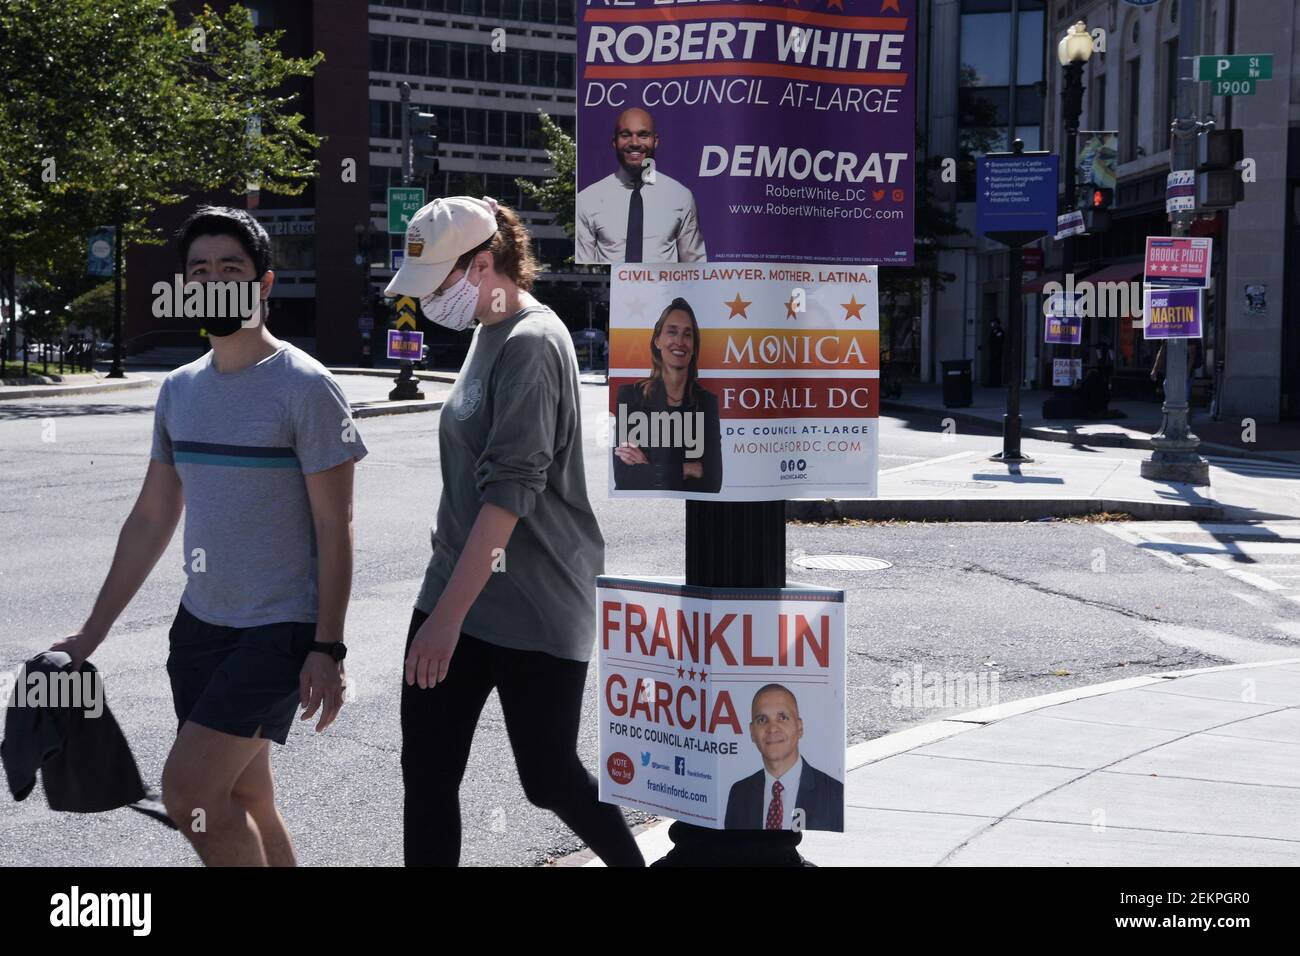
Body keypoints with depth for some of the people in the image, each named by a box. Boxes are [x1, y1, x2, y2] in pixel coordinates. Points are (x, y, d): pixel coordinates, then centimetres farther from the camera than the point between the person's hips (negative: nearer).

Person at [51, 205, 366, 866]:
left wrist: (328, 649, -16)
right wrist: (92, 632, 13)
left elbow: (334, 528, -11)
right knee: (244, 800, 11)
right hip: (200, 622, 7)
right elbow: (152, 517, 14)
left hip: (282, 628, -7)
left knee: (188, 791, -14)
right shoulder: (179, 390, 9)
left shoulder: (304, 387, -10)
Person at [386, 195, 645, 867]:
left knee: (549, 778, 4)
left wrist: (449, 612, -27)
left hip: (536, 610, -9)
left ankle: (635, 862, 30)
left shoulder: (531, 344, -15)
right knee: (426, 778, 5)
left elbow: (510, 491, -23)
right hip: (457, 594, 9)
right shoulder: (490, 334, 13)